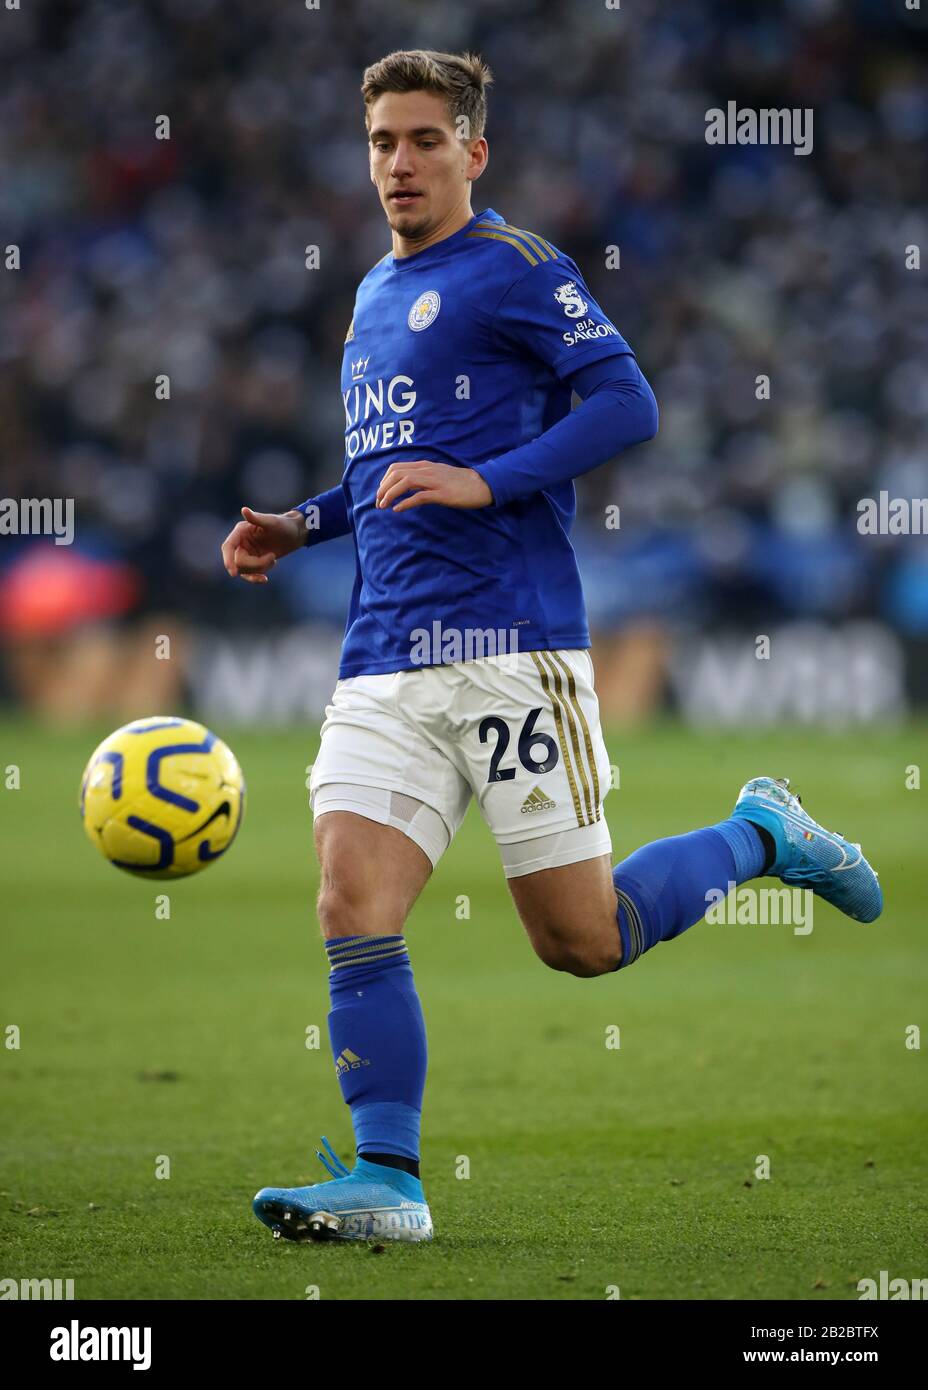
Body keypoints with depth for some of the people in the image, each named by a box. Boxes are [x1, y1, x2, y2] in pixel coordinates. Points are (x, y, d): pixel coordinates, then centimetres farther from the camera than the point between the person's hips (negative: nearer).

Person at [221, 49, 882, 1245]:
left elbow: (626, 403, -12)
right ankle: (386, 1181, -9)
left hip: (511, 648, -6)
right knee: (353, 910, -10)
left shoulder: (513, 268, -3)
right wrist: (301, 527, 16)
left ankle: (762, 836, 22)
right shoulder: (374, 295, 21)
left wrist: (486, 482, -20)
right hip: (384, 662, 7)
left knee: (582, 941, -2)